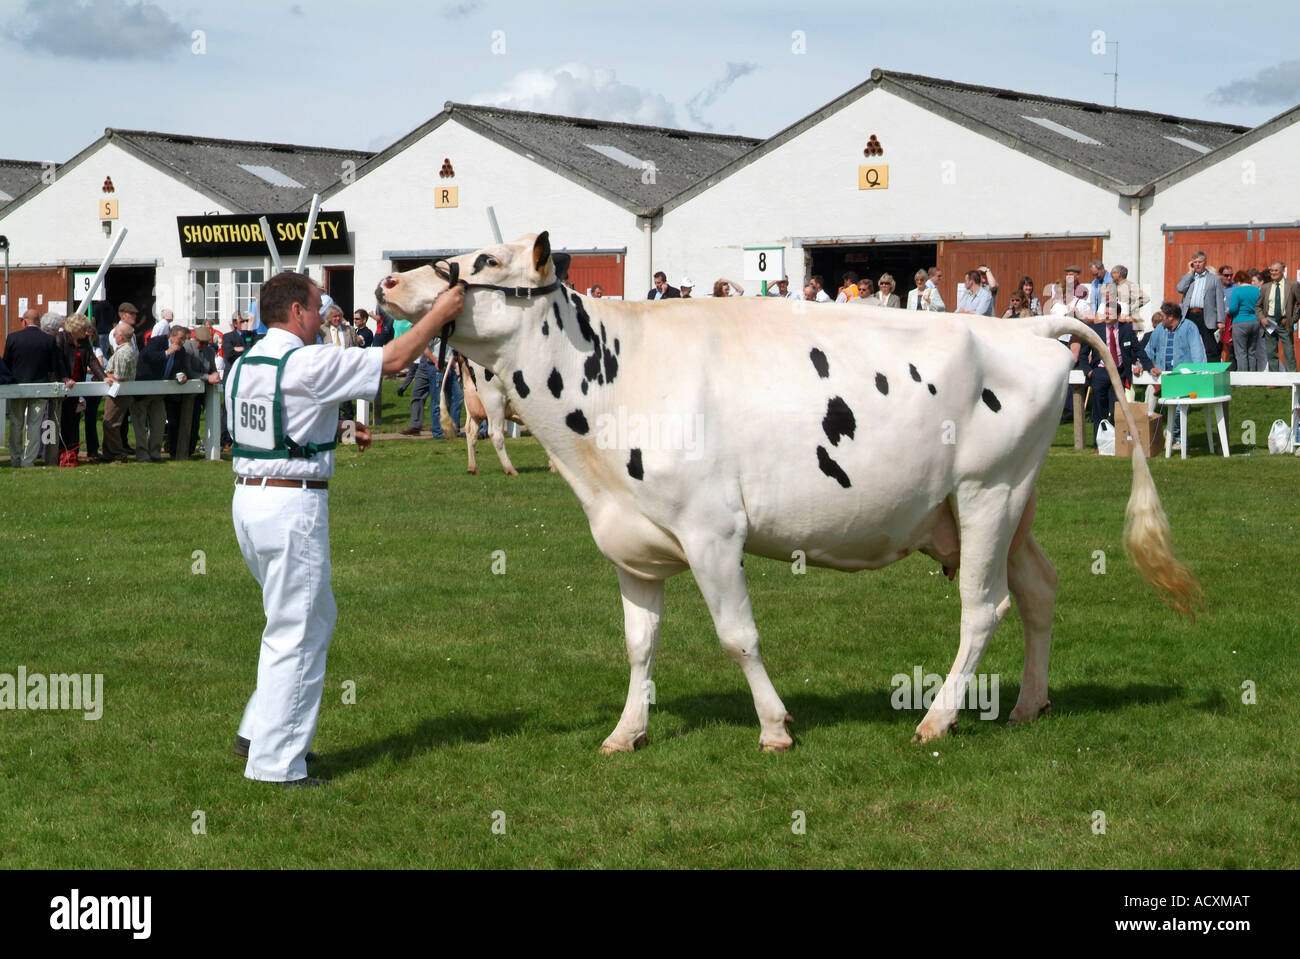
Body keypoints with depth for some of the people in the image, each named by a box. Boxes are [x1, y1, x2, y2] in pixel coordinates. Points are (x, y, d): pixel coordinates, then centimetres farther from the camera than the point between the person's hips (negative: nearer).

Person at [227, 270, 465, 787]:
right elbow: (394, 360, -9)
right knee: (296, 634, -2)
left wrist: (337, 431, 23)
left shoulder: (243, 365, 11)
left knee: (314, 615, 21)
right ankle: (276, 763, 1)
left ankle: (260, 730, 24)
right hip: (292, 505, -9)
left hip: (248, 497, 9)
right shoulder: (309, 364, -14)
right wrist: (441, 313, 2)